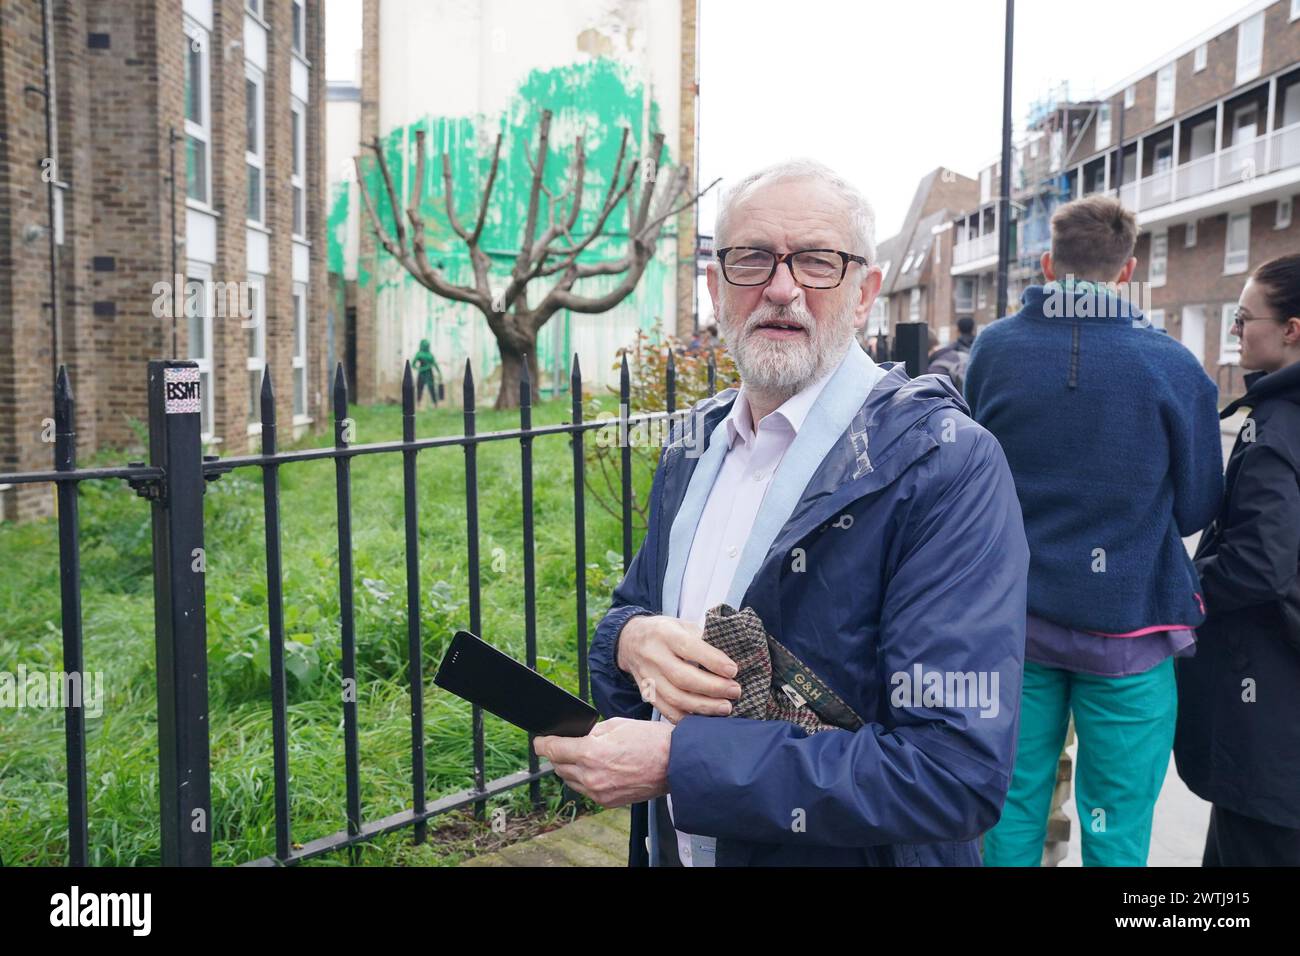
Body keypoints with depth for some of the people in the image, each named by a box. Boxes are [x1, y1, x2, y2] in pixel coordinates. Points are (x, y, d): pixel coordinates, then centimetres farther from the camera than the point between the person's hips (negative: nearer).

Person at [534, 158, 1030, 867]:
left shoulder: (947, 465, -21)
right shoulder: (693, 445, 1)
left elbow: (957, 770, -28)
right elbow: (630, 607, 9)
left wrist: (678, 761, -29)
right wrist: (630, 637, -16)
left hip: (850, 851, -5)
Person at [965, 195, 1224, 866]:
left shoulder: (992, 349, -6)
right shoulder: (1172, 367, -12)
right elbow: (1198, 507, -1)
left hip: (1015, 618, 2)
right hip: (1127, 630, -2)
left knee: (1014, 809, 16)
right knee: (1116, 830, 11)